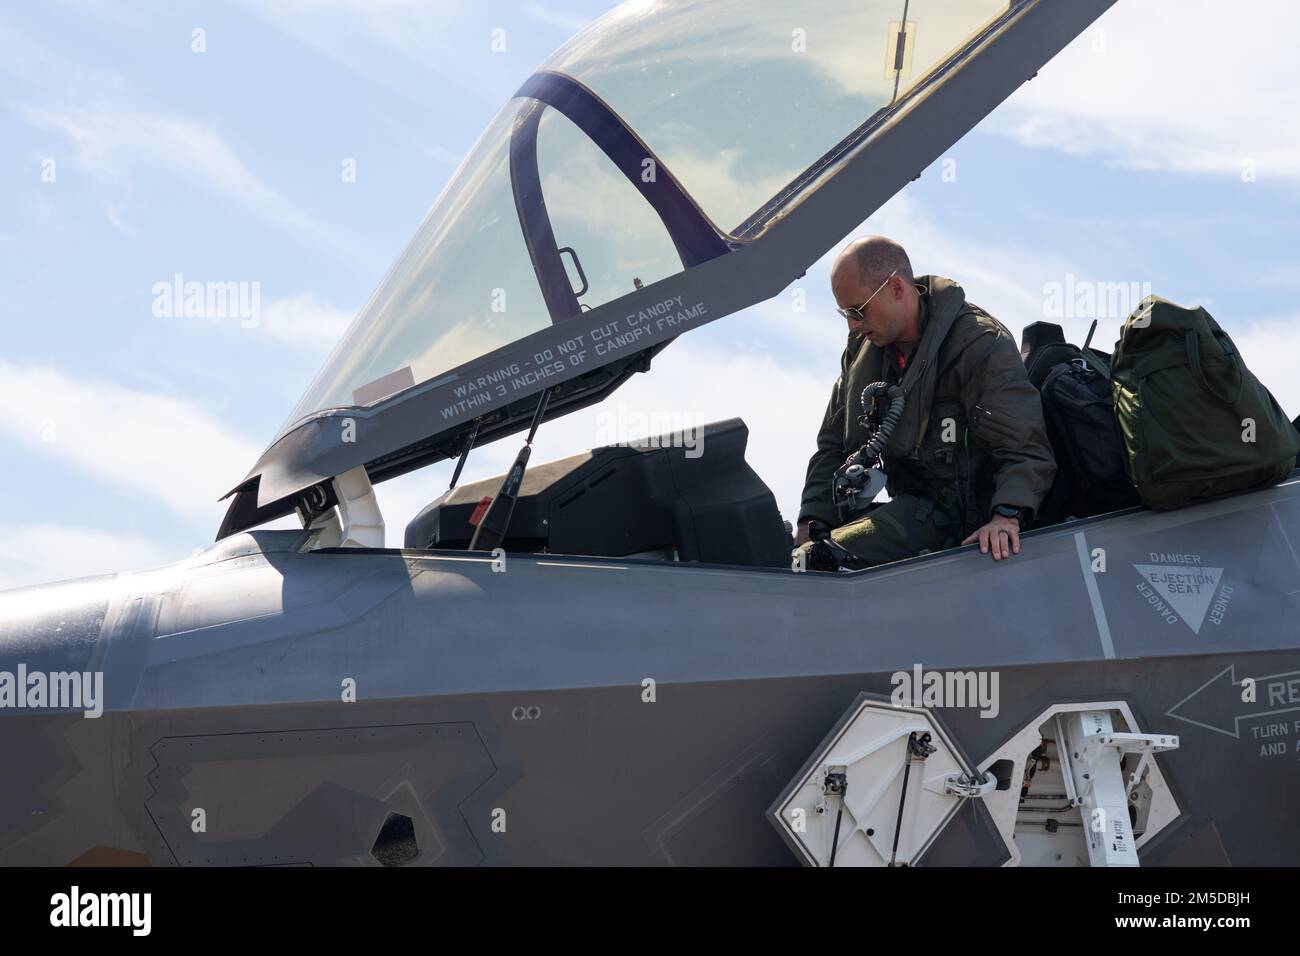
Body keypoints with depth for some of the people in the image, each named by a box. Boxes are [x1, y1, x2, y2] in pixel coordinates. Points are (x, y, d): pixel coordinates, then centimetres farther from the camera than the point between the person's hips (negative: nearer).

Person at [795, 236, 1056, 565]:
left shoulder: (982, 344, -12)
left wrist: (1006, 516, -37)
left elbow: (1026, 450, -19)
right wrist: (812, 524, 2)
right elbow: (833, 447, 17)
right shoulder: (862, 349, 12)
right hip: (908, 506, 8)